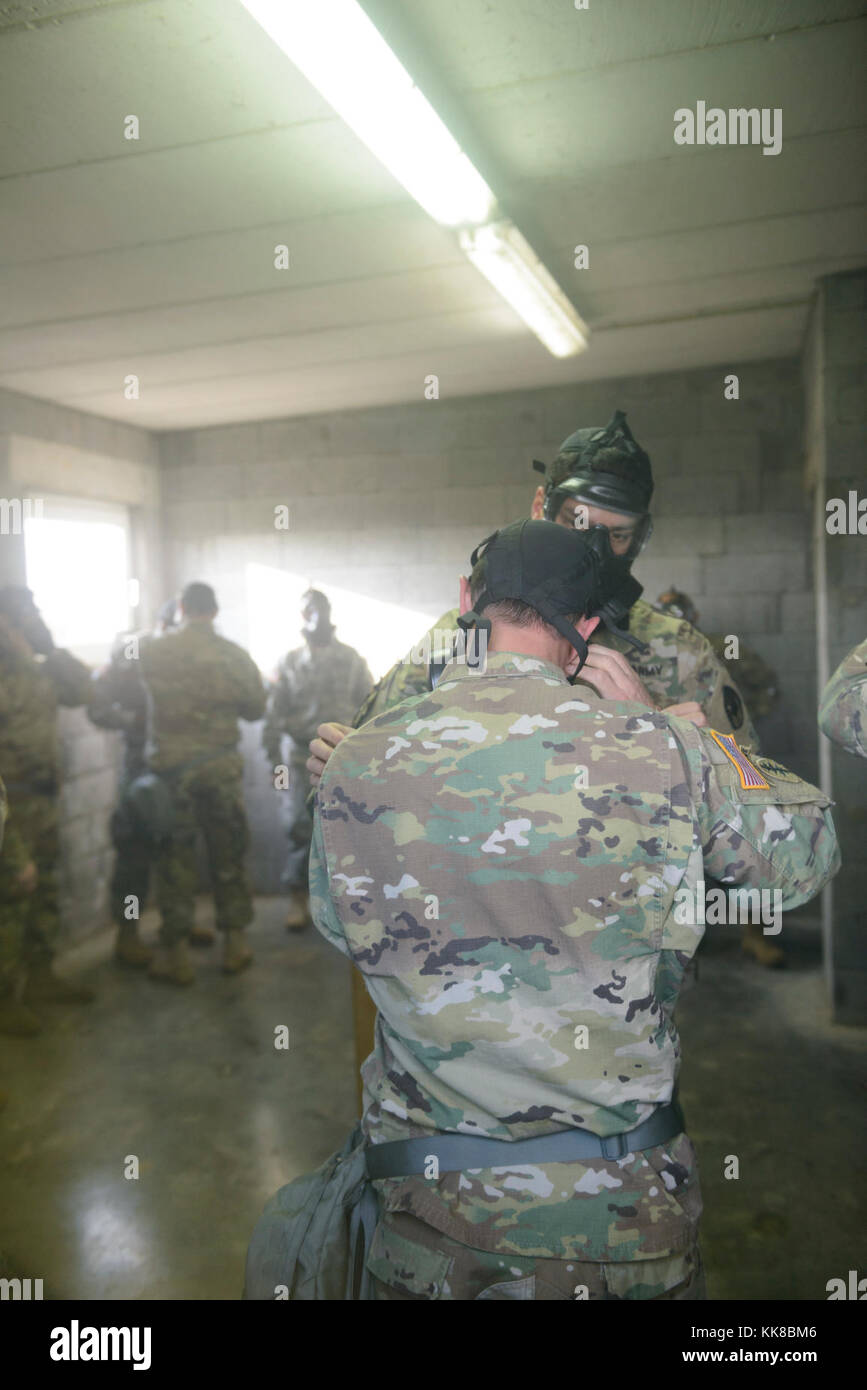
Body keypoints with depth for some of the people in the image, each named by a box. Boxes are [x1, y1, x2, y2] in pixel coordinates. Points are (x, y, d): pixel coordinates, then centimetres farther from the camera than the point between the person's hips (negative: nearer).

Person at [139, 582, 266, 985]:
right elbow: (255, 708, 5)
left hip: (169, 767, -1)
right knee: (228, 854, 13)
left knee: (174, 859, 8)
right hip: (220, 766, 1)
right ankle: (234, 944, 21)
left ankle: (175, 955, 14)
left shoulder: (152, 653, -6)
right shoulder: (233, 655, -3)